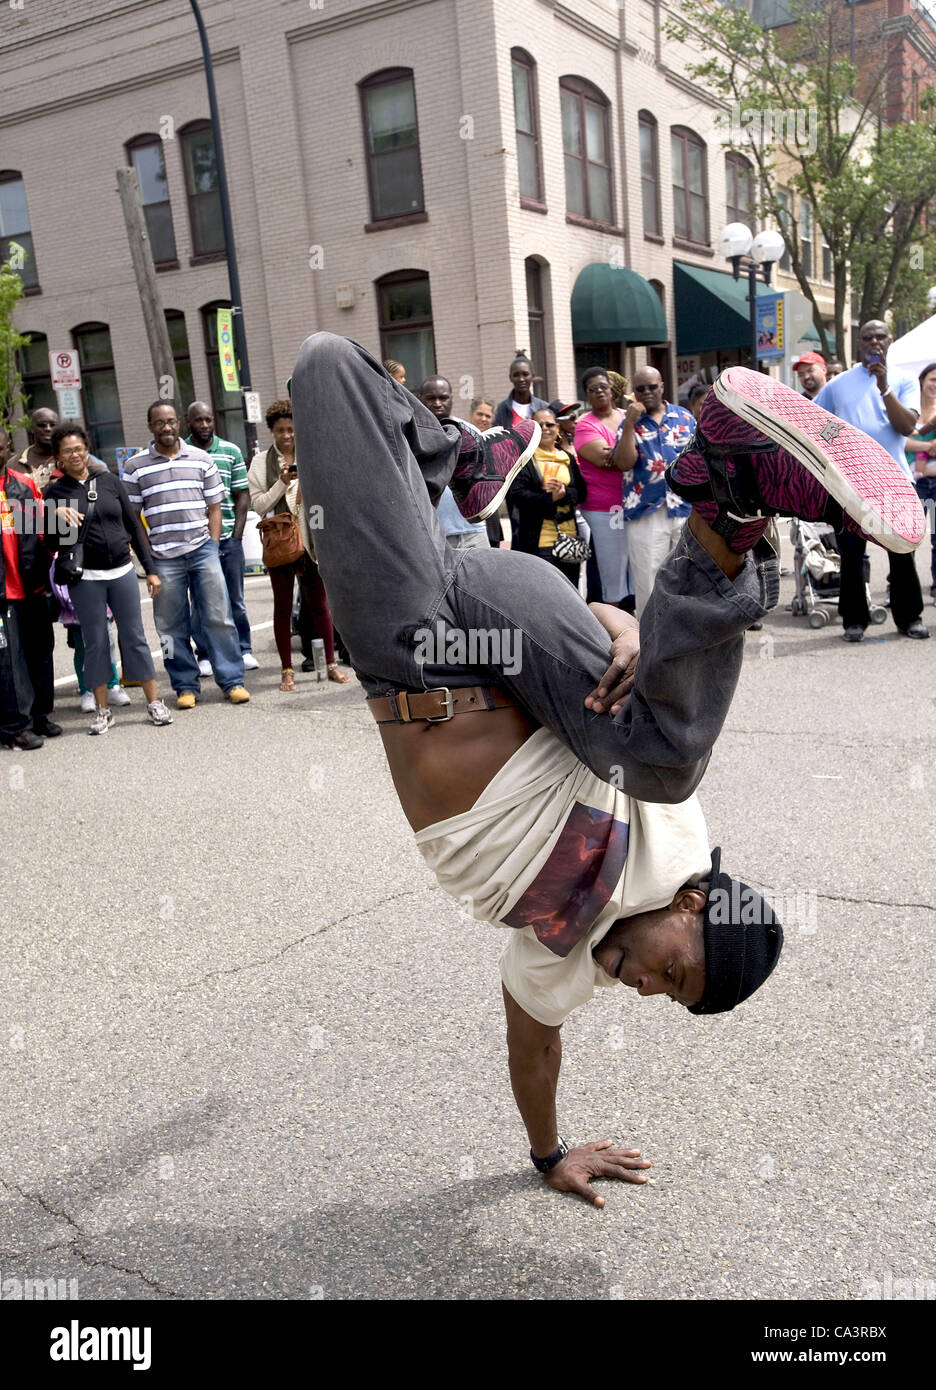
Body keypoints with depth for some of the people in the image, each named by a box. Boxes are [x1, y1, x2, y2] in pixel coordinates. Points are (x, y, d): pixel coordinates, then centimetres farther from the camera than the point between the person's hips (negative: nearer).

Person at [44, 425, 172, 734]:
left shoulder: (109, 481, 6)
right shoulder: (55, 493, 2)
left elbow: (134, 526, 10)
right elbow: (52, 544, 0)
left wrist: (150, 569, 8)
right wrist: (59, 520, -20)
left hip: (122, 571, 1)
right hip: (85, 578, -1)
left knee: (134, 637, 5)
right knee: (95, 642, 5)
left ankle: (154, 702, 12)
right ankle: (102, 709, 15)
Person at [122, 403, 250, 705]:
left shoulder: (201, 459, 10)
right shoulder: (135, 466, 5)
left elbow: (214, 507, 11)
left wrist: (212, 547, 2)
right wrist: (147, 556, -1)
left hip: (202, 549, 1)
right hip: (162, 557, -1)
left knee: (218, 618, 0)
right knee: (172, 627, 4)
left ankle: (232, 681, 7)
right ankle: (185, 686, 14)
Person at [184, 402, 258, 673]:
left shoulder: (231, 451, 7)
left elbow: (242, 496, 8)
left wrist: (236, 536, 0)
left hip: (228, 539, 1)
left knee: (235, 599, 8)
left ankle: (244, 650, 19)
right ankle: (205, 655, 12)